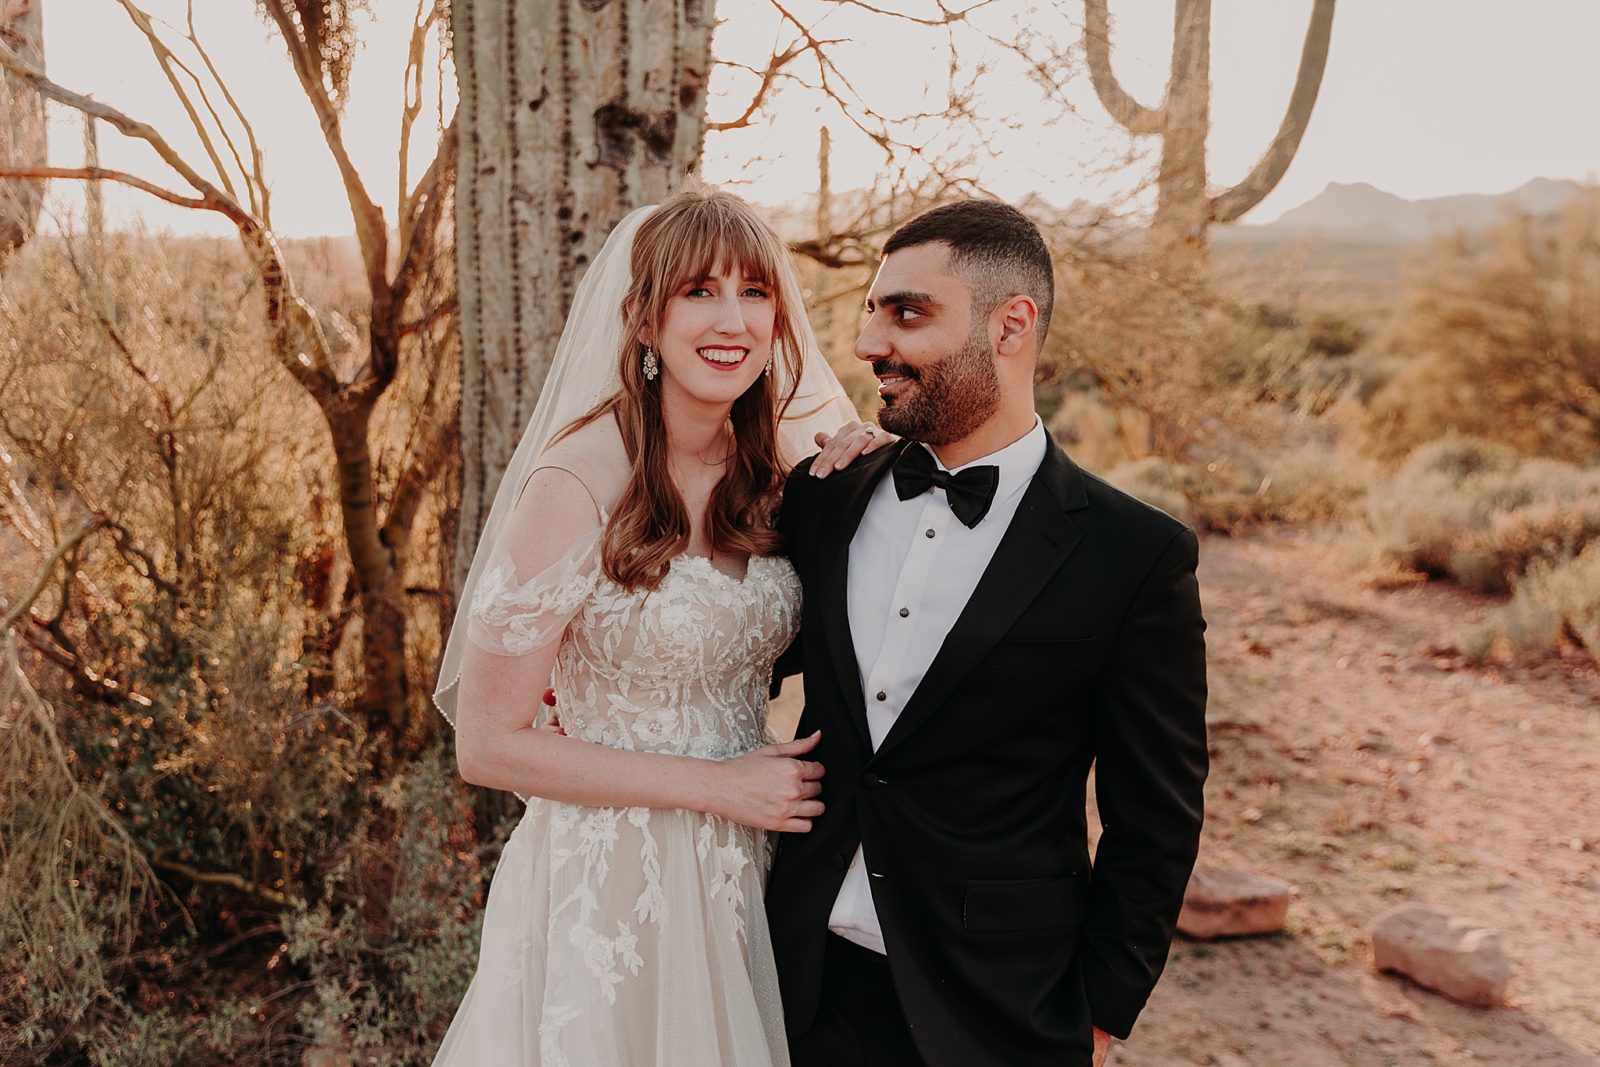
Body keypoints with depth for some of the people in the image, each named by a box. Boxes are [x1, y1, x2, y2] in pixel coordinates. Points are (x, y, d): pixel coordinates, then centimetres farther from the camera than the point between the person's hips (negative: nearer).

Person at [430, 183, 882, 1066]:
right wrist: (716, 785, -18)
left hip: (742, 871, 6)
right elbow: (486, 745, -18)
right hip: (609, 886, -6)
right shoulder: (576, 485, -20)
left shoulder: (764, 468, -1)